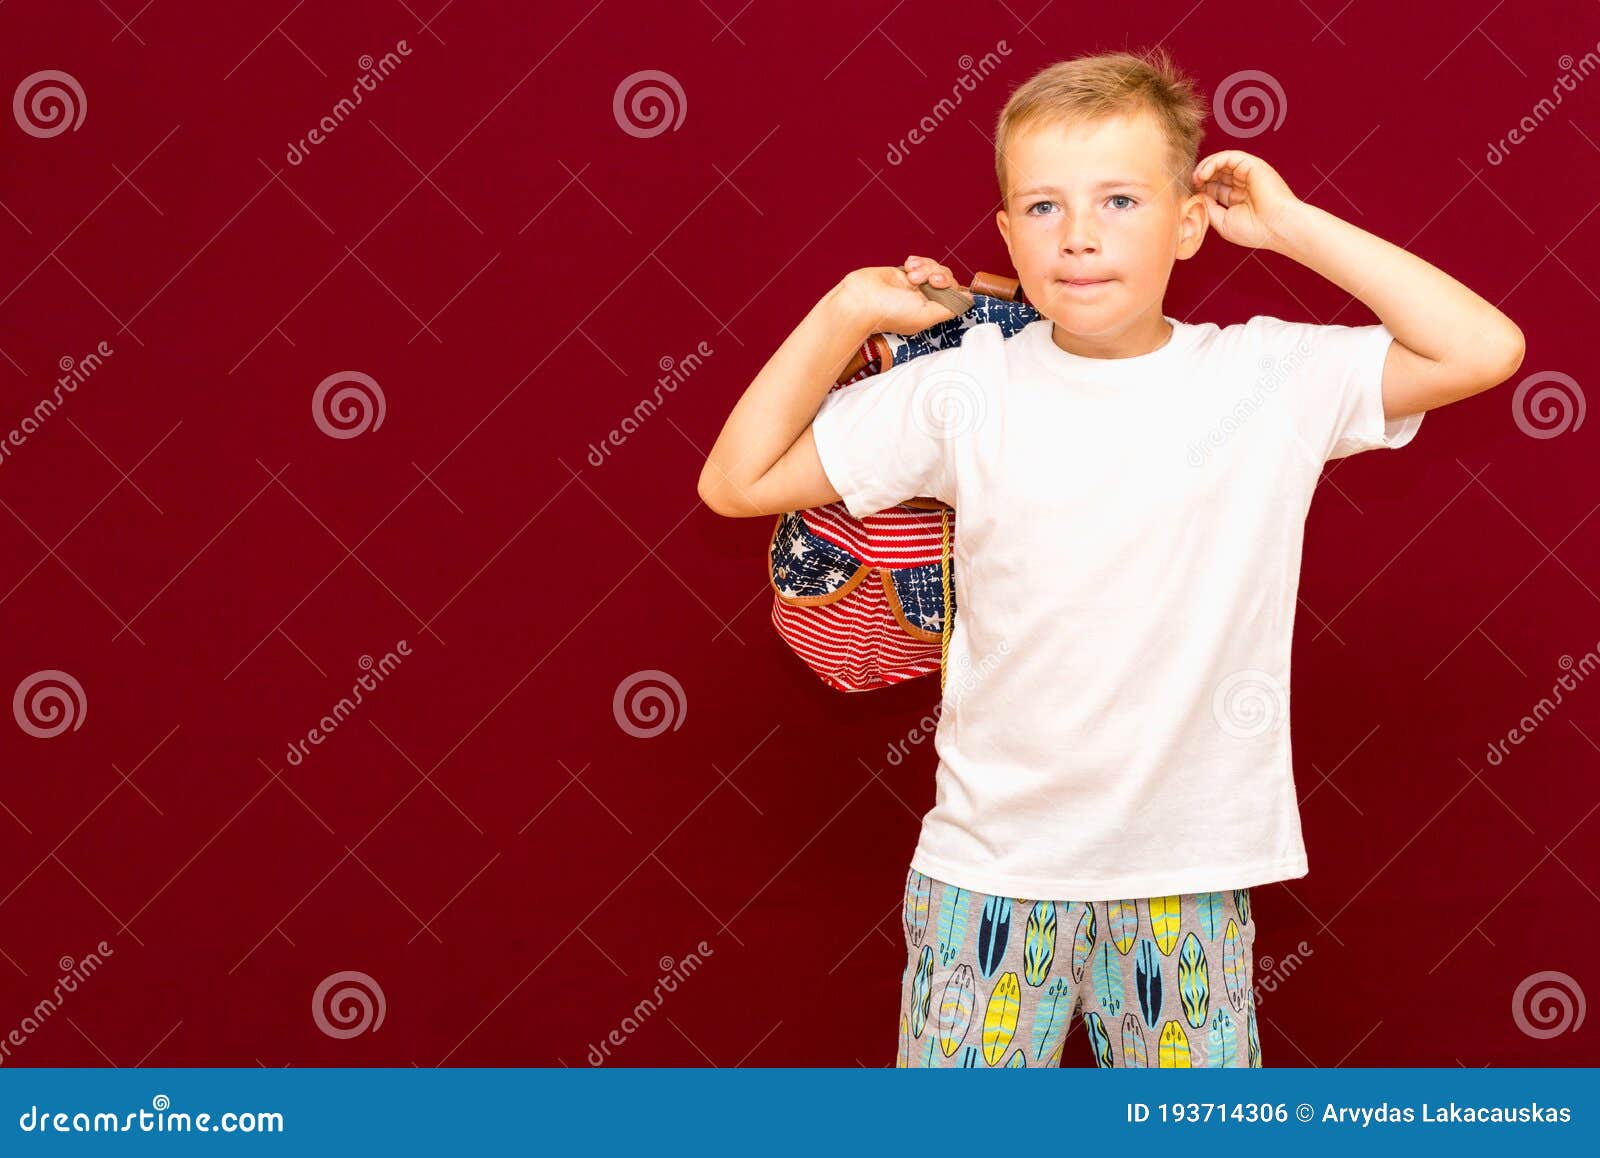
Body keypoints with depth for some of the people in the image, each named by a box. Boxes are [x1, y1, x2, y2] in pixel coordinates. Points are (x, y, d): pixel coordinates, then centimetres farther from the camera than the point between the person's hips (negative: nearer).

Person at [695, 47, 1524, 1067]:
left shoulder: (1273, 378, -4)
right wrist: (847, 310, -4)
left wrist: (1292, 225, -8)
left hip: (1188, 868, 0)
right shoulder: (964, 393, -4)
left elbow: (1486, 349, -13)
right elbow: (738, 481, 2)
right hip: (992, 859, 0)